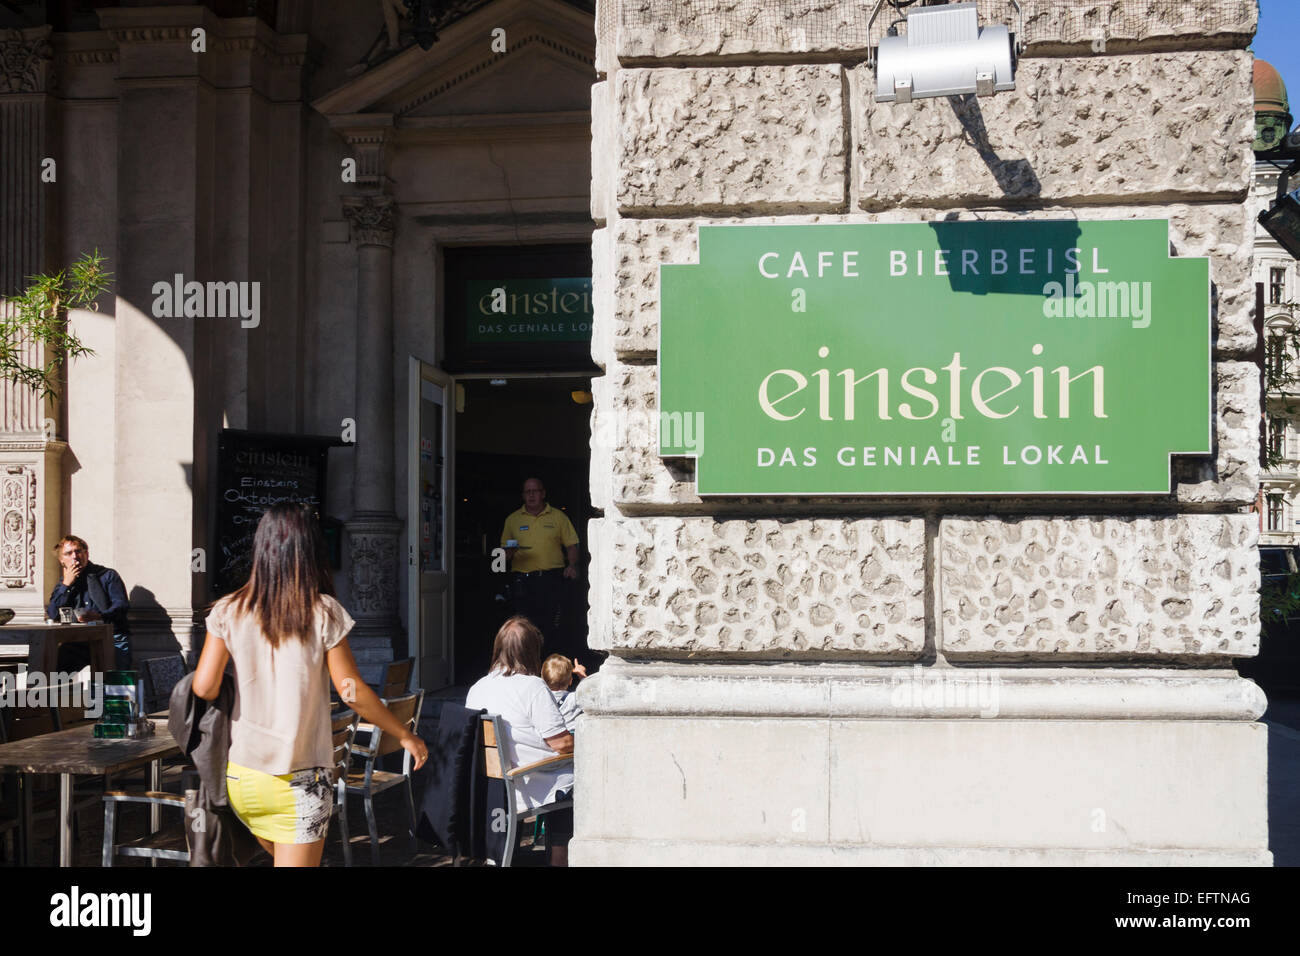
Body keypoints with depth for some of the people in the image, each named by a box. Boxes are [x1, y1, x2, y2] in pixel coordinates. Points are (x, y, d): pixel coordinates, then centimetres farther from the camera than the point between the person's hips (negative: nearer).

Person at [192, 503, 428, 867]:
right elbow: (353, 693, -8)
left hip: (243, 778, 3)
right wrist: (405, 736, 5)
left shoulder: (229, 612, -3)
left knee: (277, 854, 24)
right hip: (301, 782, -3)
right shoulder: (324, 613, -9)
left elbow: (204, 687, -8)